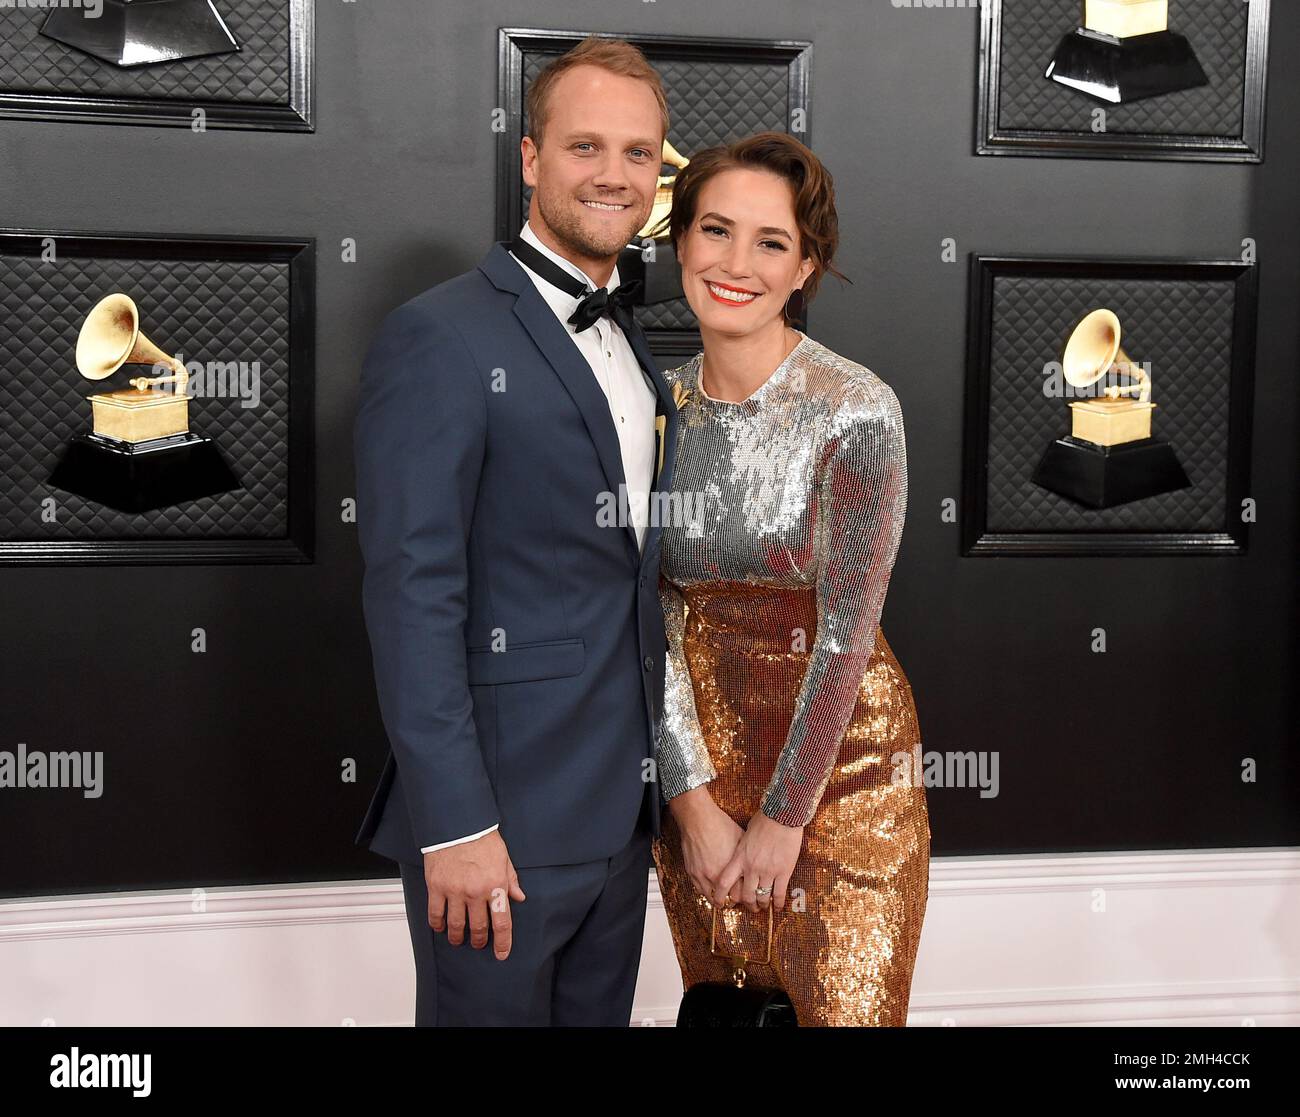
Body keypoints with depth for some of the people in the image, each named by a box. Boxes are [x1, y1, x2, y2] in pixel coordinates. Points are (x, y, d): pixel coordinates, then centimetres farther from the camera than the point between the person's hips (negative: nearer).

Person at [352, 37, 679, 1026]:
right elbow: (412, 594, -17)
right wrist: (454, 824, -20)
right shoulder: (442, 337, -12)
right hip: (501, 811, -7)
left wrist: (652, 787, 12)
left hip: (621, 809, 7)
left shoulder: (634, 348, 13)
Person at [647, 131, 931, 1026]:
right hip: (695, 755, 4)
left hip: (839, 755, -4)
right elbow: (652, 619, -3)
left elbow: (847, 628, -15)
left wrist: (783, 817, -13)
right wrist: (694, 804, -8)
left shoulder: (858, 409, -15)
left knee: (845, 1005, 4)